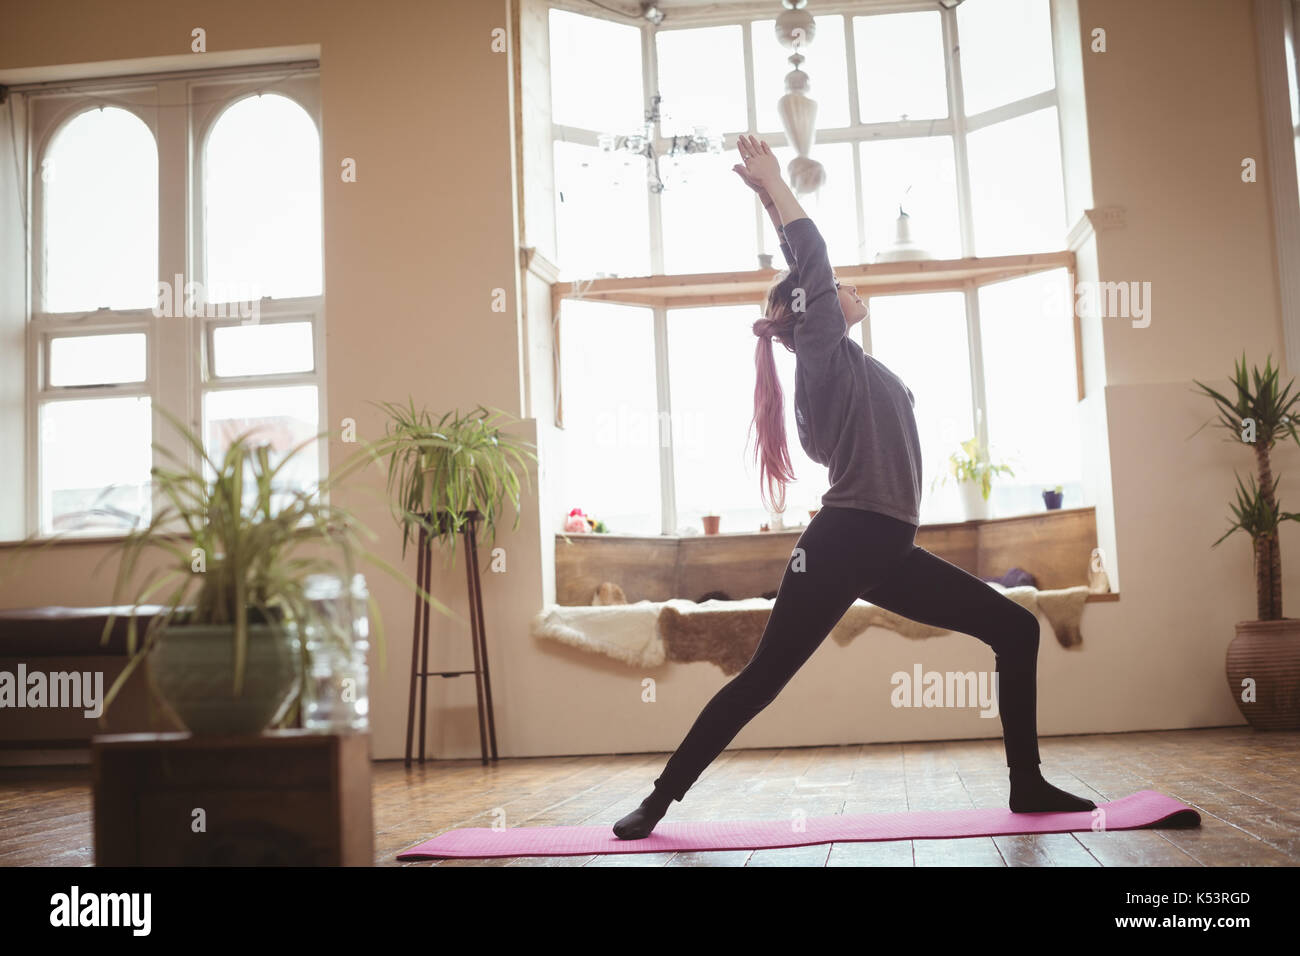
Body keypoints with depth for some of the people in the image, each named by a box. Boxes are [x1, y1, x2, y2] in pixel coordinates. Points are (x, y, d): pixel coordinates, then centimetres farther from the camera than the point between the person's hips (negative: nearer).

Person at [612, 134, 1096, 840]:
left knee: (1015, 630, 8)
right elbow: (812, 262, -12)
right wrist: (773, 184, -2)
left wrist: (771, 196, 30)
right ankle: (659, 801, 2)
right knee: (761, 679, -7)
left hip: (881, 550, 9)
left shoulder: (843, 365, 20)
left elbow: (809, 266, 28)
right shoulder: (827, 353, -2)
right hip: (843, 544, -9)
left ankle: (1027, 786, 13)